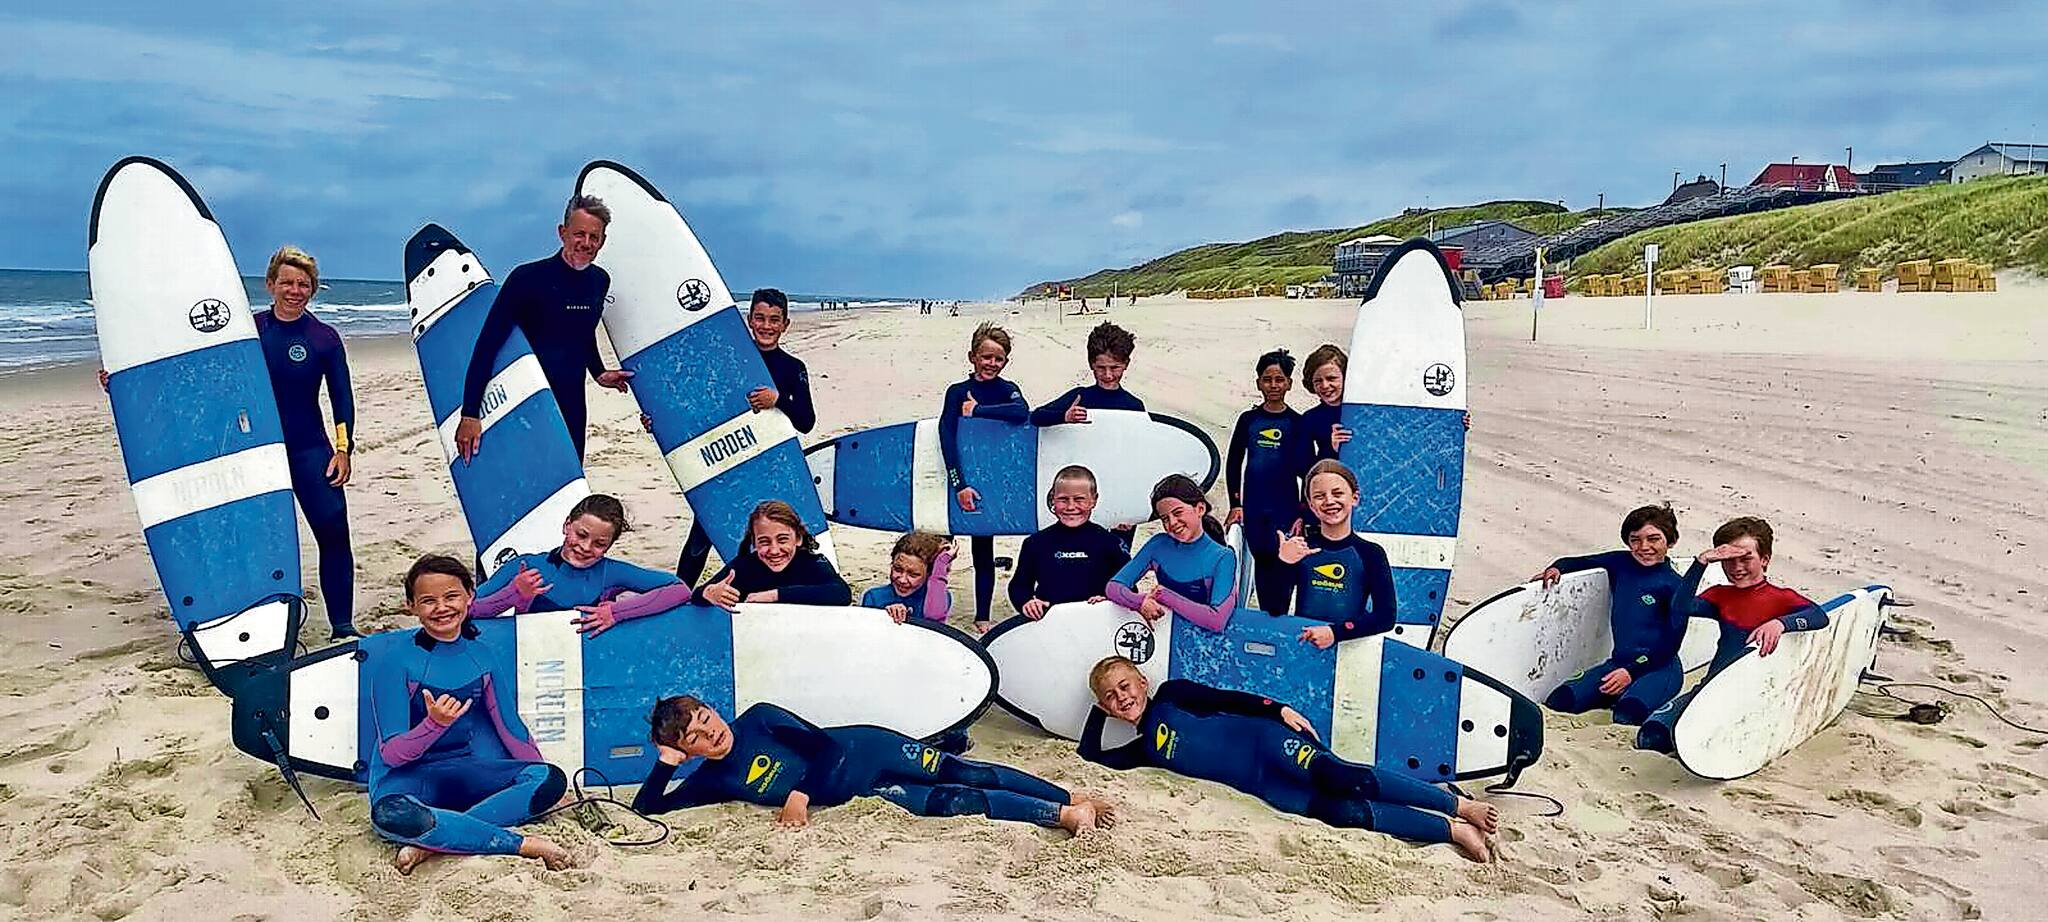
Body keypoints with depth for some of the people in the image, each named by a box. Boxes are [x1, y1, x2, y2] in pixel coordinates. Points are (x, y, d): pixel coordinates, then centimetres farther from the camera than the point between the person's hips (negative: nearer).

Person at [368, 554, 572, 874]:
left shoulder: (483, 659, 3)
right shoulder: (396, 662, -10)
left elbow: (511, 729, 11)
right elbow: (391, 754, -13)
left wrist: (546, 789, 9)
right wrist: (435, 723, -33)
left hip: (462, 773, 5)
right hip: (405, 779, -5)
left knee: (552, 779, -20)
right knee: (391, 815, -41)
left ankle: (432, 842, -26)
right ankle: (523, 843, -31)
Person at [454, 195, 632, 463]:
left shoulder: (600, 281, 4)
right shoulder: (527, 278, -15)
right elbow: (487, 345, -17)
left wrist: (599, 373, 14)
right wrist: (470, 414, -21)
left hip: (572, 404, 6)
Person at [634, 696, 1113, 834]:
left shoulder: (757, 718, -10)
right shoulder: (712, 780, 2)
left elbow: (824, 742, -13)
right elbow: (646, 809, 2)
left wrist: (800, 794, -22)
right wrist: (666, 762, -11)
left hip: (864, 749, -2)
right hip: (861, 794, 2)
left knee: (964, 775, -13)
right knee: (955, 802, -10)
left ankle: (1074, 801, -7)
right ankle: (1062, 816, -7)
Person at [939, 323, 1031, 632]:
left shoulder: (1008, 390, 3)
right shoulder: (958, 393, -3)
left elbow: (1023, 414, -21)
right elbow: (946, 436, -15)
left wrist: (976, 410, -19)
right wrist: (960, 483, -26)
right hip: (964, 480, -1)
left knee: (983, 550, 8)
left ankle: (982, 616, 15)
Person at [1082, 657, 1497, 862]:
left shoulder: (1170, 695, 9)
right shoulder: (1143, 750, 21)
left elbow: (1227, 698, 1)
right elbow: (1091, 754, 24)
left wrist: (1279, 710, -10)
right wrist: (1098, 708, 23)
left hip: (1265, 742, -3)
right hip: (1262, 787, 3)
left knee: (1340, 778, -29)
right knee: (1337, 811, -20)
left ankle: (1460, 804, -18)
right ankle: (1451, 830, -16)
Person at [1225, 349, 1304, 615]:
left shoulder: (1297, 423, 1)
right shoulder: (1248, 419, 6)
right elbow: (1233, 464, 10)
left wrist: (1303, 515, -3)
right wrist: (1235, 504, 3)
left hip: (1285, 508, -2)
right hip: (1253, 508, 2)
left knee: (1283, 564, -4)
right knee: (1261, 562, 6)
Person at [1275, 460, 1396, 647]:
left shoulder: (1371, 553, 3)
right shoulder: (1297, 547, 6)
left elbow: (1386, 617, -4)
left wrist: (1336, 632, -16)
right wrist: (1283, 565, -14)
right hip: (1299, 644, 3)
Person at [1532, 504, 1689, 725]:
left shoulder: (1674, 585, 0)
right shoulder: (1620, 563, 14)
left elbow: (1671, 644, -5)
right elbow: (1575, 563, 26)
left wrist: (1631, 672, -14)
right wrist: (1555, 568, 1)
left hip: (1659, 668, -4)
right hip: (1618, 663, 4)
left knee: (1626, 715, -38)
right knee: (1557, 702, -24)